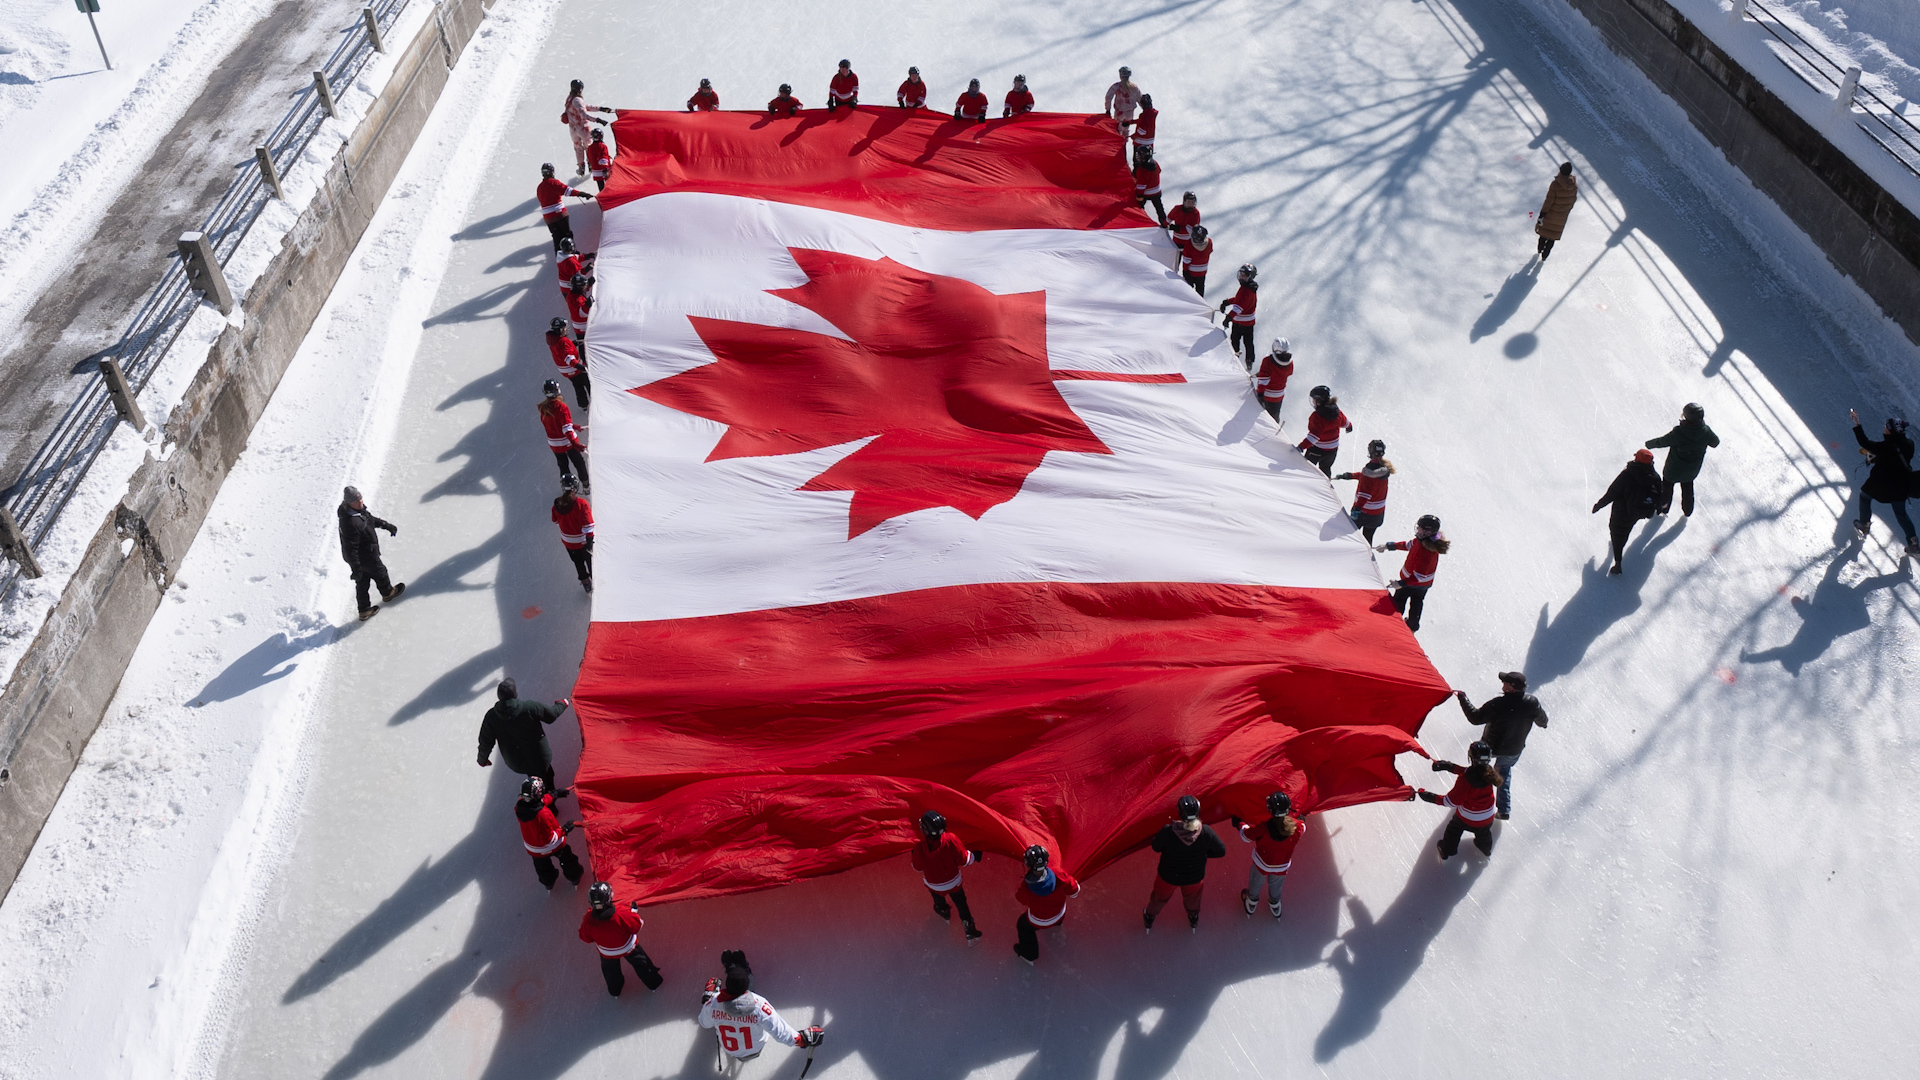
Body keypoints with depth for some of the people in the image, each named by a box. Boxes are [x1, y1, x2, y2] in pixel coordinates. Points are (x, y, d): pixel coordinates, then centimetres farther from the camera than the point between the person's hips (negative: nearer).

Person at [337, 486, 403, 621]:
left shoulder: (359, 509, -10)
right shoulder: (351, 523, -39)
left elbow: (371, 518, 14)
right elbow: (351, 549, -34)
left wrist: (387, 525, 18)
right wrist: (356, 569, -30)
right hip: (365, 558, -8)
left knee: (362, 582, 22)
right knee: (380, 572, 21)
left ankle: (364, 610, 37)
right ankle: (387, 593, 51)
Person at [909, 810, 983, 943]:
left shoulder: (919, 847, -35)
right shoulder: (951, 839, -36)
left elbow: (918, 868, -14)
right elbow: (964, 860, -21)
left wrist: (913, 855, 6)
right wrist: (975, 855, 0)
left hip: (933, 885, 0)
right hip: (954, 882, 0)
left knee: (939, 901, 35)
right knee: (961, 903, 26)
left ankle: (944, 912, 65)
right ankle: (970, 931, 35)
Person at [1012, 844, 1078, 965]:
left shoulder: (1026, 887, -40)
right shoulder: (1060, 875, -36)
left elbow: (1023, 900, -15)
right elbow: (1074, 892, -17)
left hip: (1038, 922, -2)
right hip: (1060, 914, 2)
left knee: (1023, 926, 30)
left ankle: (1028, 954, 48)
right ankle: (1057, 922, 71)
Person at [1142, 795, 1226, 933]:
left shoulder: (1167, 832, -37)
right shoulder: (1206, 832, -33)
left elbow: (1156, 847, -16)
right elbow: (1221, 852, -16)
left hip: (1168, 876, -1)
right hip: (1195, 878, 1)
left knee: (1160, 897, 32)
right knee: (1192, 897, 36)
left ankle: (1149, 919, 59)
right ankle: (1194, 920, 65)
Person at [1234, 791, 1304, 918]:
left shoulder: (1263, 828, -39)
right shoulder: (1296, 826, -32)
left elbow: (1246, 836, -19)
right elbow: (1303, 828, -5)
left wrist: (1239, 824, 1)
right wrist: (1302, 820, 19)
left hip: (1262, 865, -2)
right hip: (1282, 867, 2)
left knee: (1255, 881, 31)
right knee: (1276, 885, 33)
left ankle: (1251, 904, 58)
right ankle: (1275, 906, 60)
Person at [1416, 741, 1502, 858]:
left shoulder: (1466, 780, -36)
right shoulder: (1489, 772, -18)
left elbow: (1452, 801, -29)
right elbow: (1470, 772, 0)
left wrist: (1430, 797, -25)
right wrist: (1450, 766, -3)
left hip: (1467, 818, -4)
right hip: (1487, 818, 4)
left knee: (1454, 829, 28)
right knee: (1483, 831, 37)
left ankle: (1446, 852, 48)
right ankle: (1486, 849, 65)